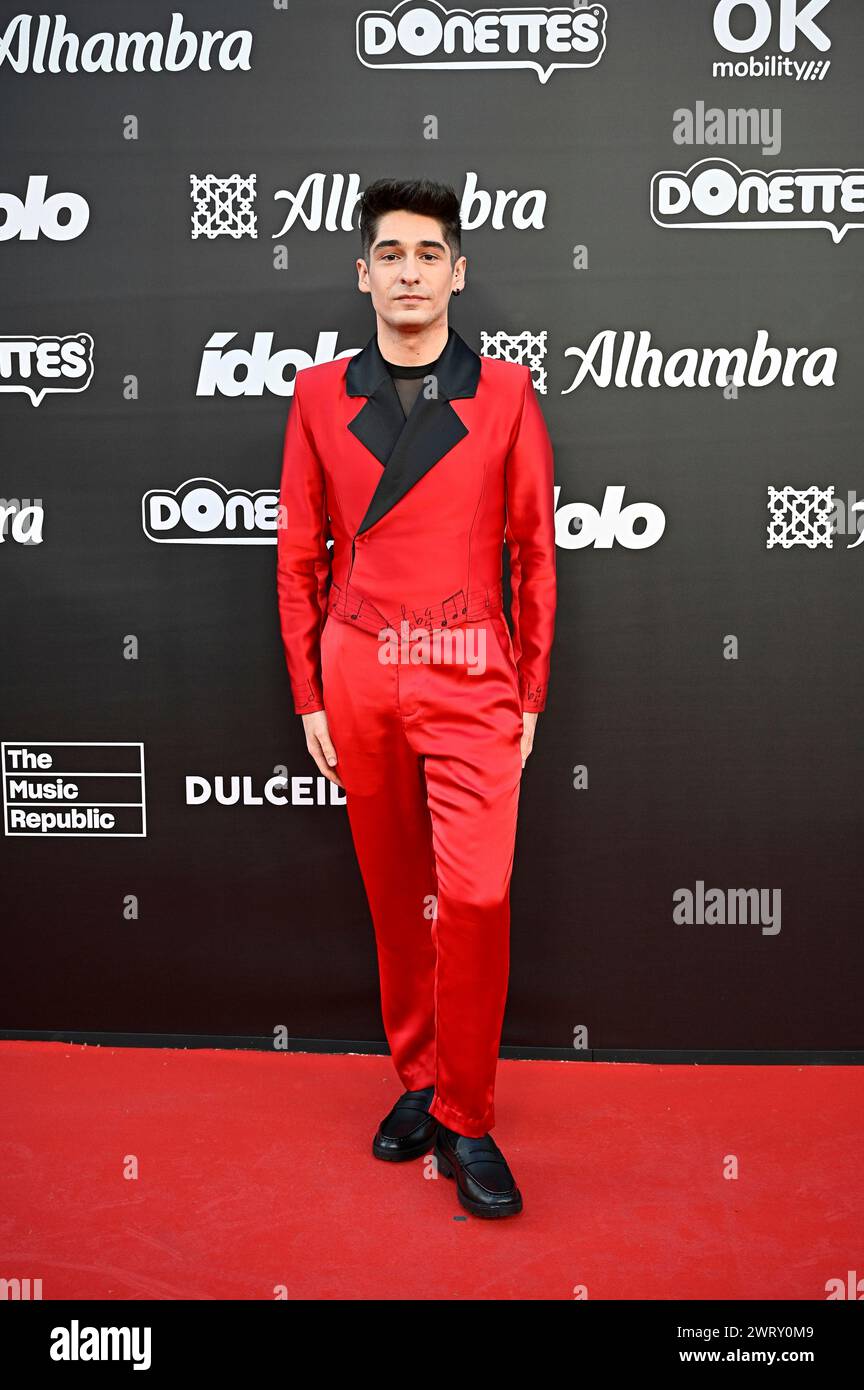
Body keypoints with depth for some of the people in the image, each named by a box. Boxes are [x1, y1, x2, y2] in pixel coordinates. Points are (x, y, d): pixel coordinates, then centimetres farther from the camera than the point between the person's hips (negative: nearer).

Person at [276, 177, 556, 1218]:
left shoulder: (505, 393, 3)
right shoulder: (320, 396, 6)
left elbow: (534, 551, 4)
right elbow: (298, 557, 8)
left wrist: (530, 695, 2)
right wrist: (309, 696, 4)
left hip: (472, 679, -2)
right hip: (360, 679, 2)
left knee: (476, 894, -11)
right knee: (394, 896, 11)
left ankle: (464, 1118, 7)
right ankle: (418, 1079, 29)